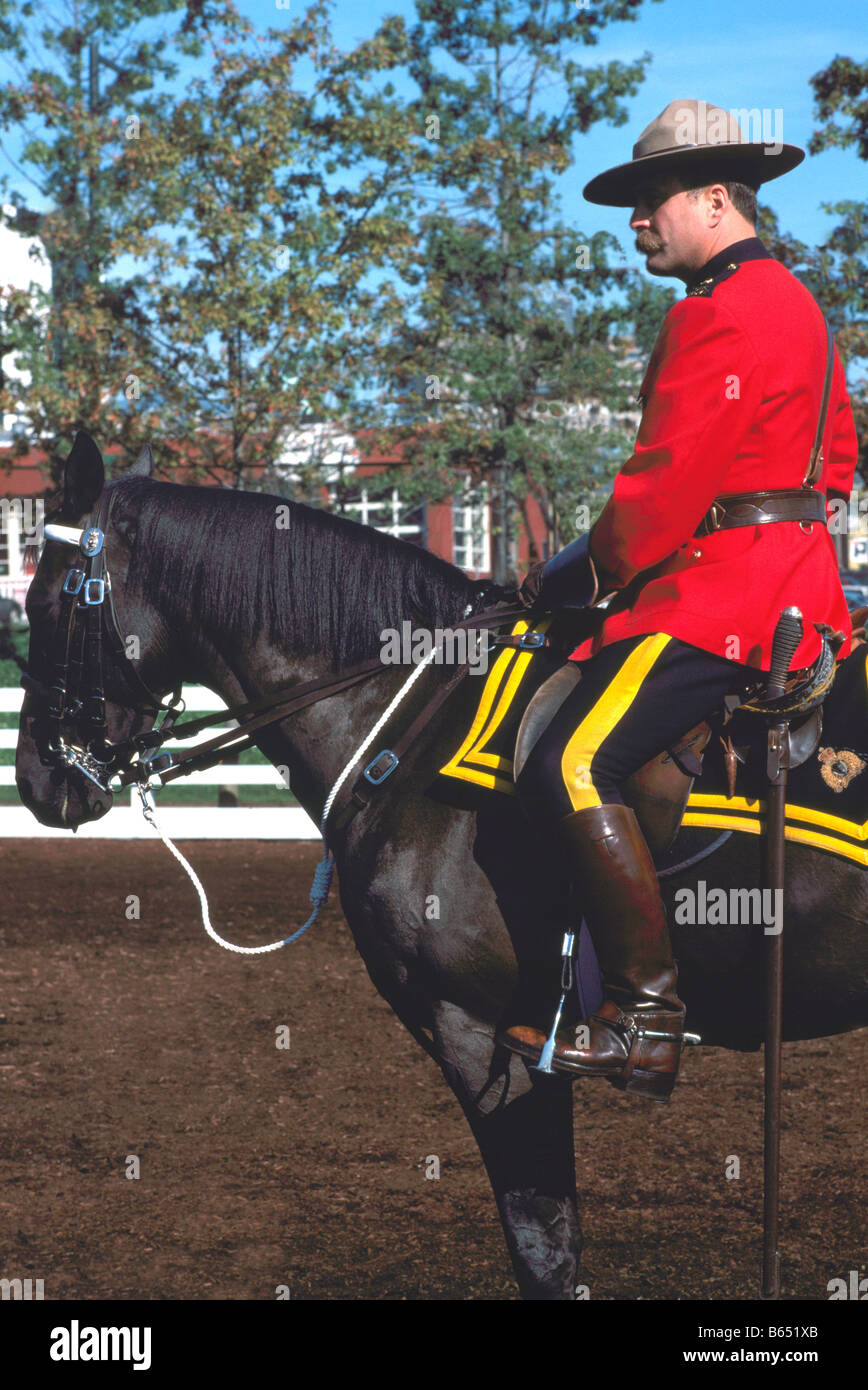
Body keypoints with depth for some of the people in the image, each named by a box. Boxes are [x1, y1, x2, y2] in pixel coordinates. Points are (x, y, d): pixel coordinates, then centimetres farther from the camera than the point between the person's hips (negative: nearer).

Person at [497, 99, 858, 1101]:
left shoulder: (721, 313, -14)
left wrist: (581, 577, -7)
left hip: (723, 588, -12)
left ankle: (645, 1023, -19)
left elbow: (664, 484, -19)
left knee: (574, 768, -20)